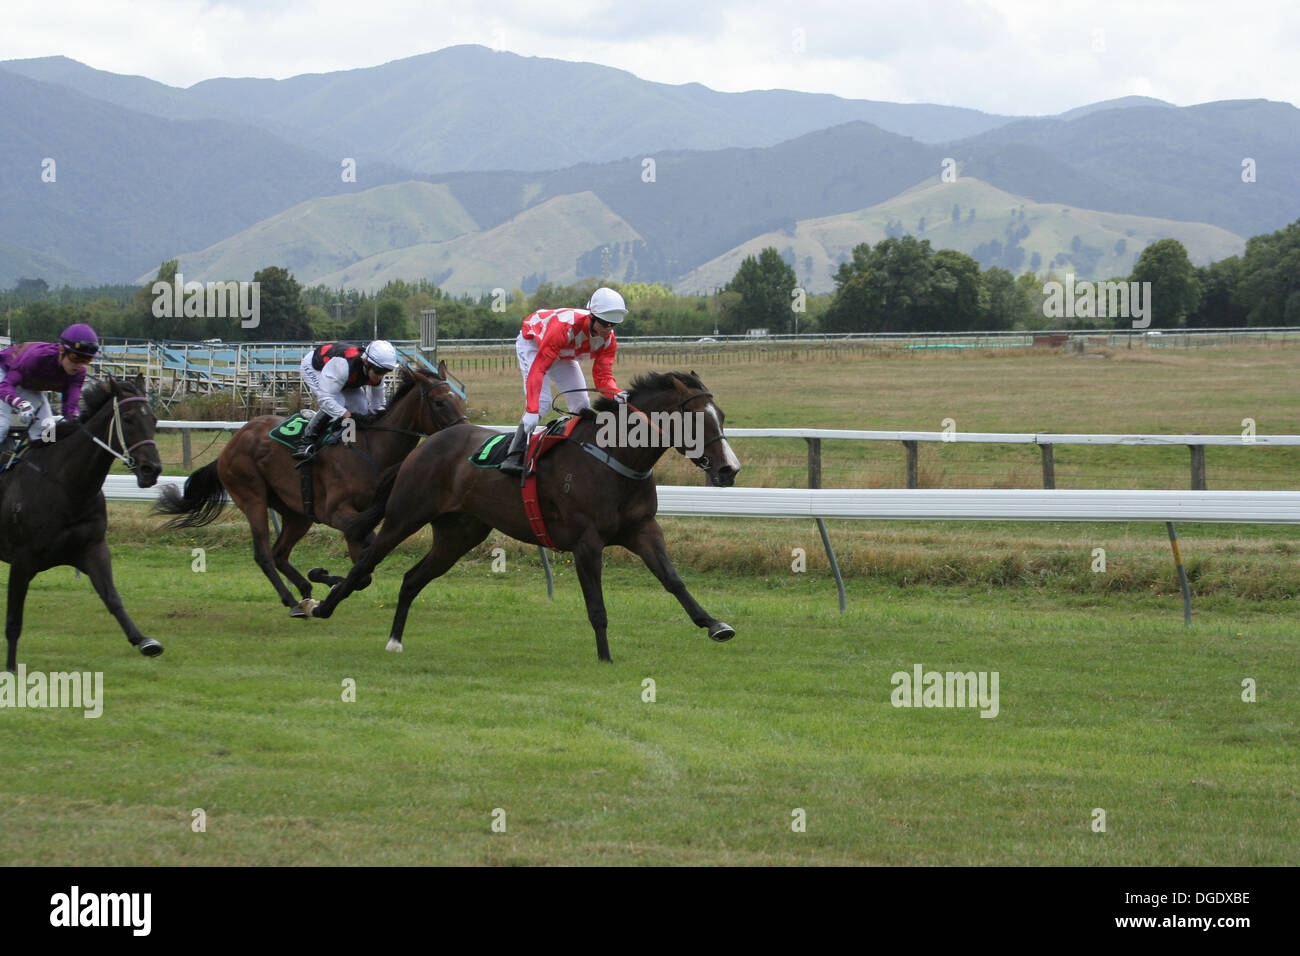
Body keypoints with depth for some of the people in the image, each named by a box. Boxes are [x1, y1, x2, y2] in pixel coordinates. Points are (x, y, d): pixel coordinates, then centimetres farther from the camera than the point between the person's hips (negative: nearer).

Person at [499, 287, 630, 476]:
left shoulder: (608, 340, -22)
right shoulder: (566, 327, -44)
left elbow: (603, 375, -21)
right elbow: (538, 368, -46)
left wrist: (615, 394, -46)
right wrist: (532, 412, -52)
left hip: (563, 355, 7)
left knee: (581, 406, 0)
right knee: (541, 402, -24)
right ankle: (513, 457, -24)